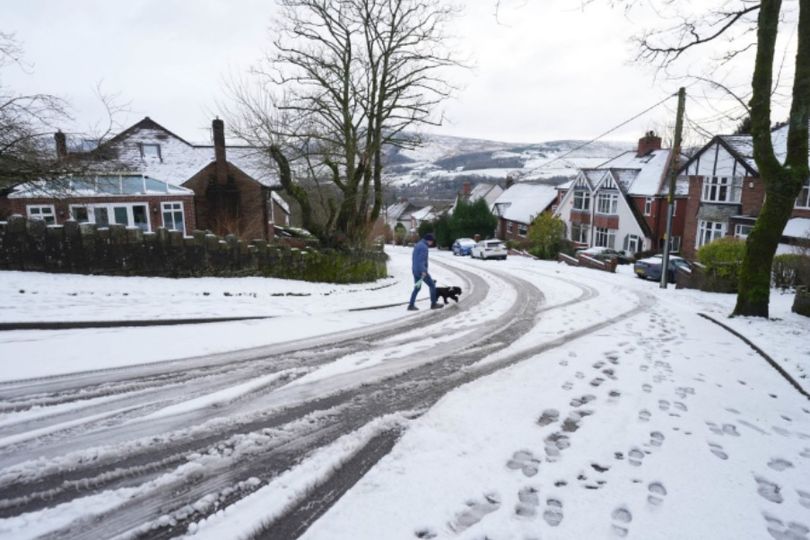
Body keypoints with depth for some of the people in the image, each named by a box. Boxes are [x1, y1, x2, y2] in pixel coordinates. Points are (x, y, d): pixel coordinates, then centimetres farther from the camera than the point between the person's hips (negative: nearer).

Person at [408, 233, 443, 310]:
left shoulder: (417, 245, 15)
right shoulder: (424, 247, -15)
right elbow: (421, 260, -24)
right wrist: (423, 271, -26)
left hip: (415, 270, 9)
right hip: (421, 271, -9)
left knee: (417, 288, 14)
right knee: (432, 285, 4)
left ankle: (411, 305, 10)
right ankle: (433, 304, 10)